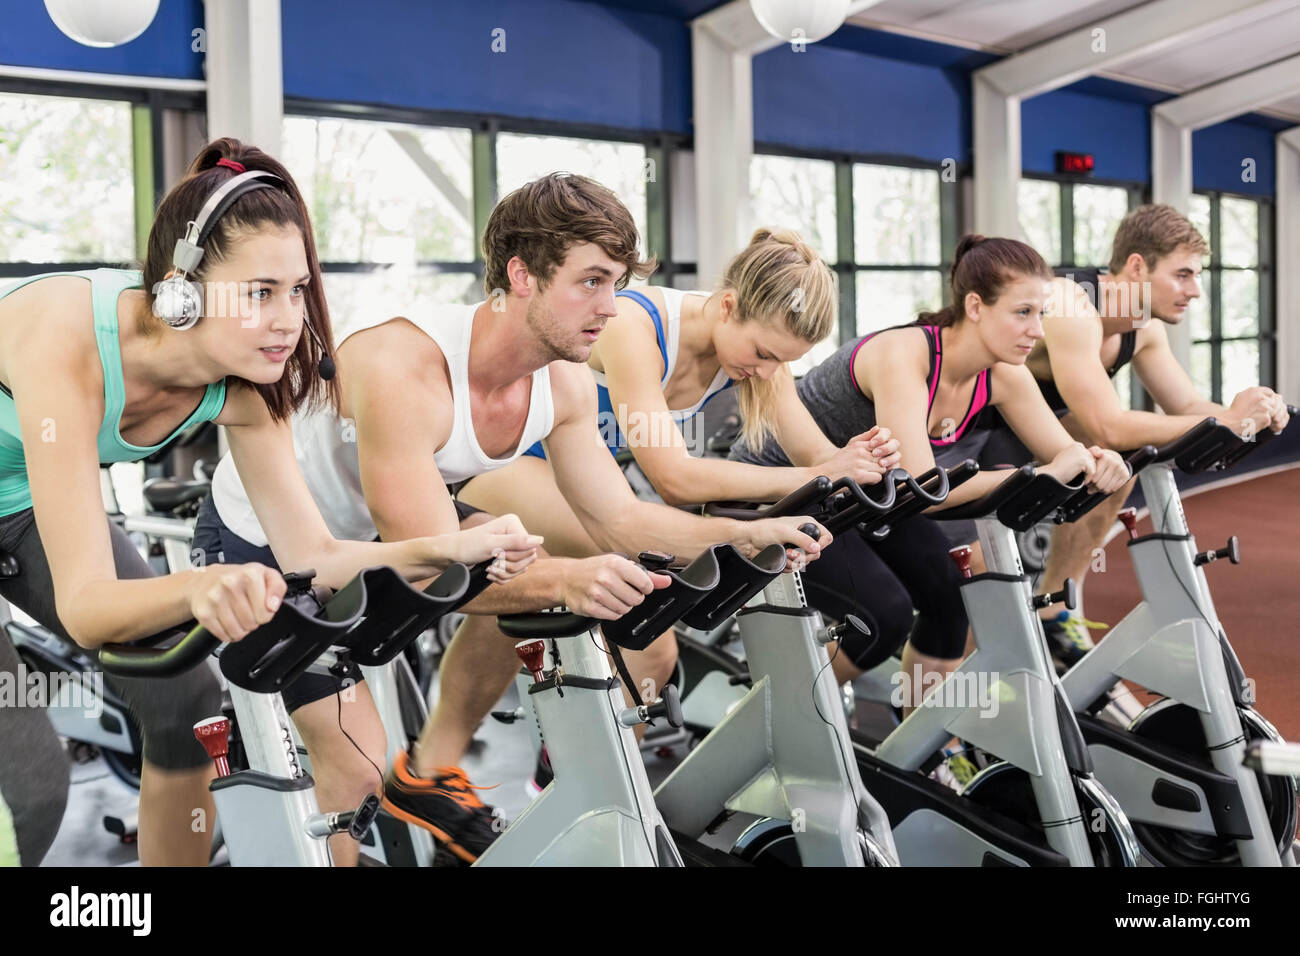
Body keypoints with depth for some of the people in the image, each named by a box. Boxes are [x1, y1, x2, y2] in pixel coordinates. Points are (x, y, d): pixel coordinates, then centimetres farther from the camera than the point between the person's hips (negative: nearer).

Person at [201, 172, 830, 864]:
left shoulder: (565, 384, -14)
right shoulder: (403, 366, -38)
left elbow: (618, 519, -9)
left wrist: (743, 534, -23)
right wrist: (561, 580, -55)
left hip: (362, 532, 7)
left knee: (525, 572, -8)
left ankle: (429, 772, 11)